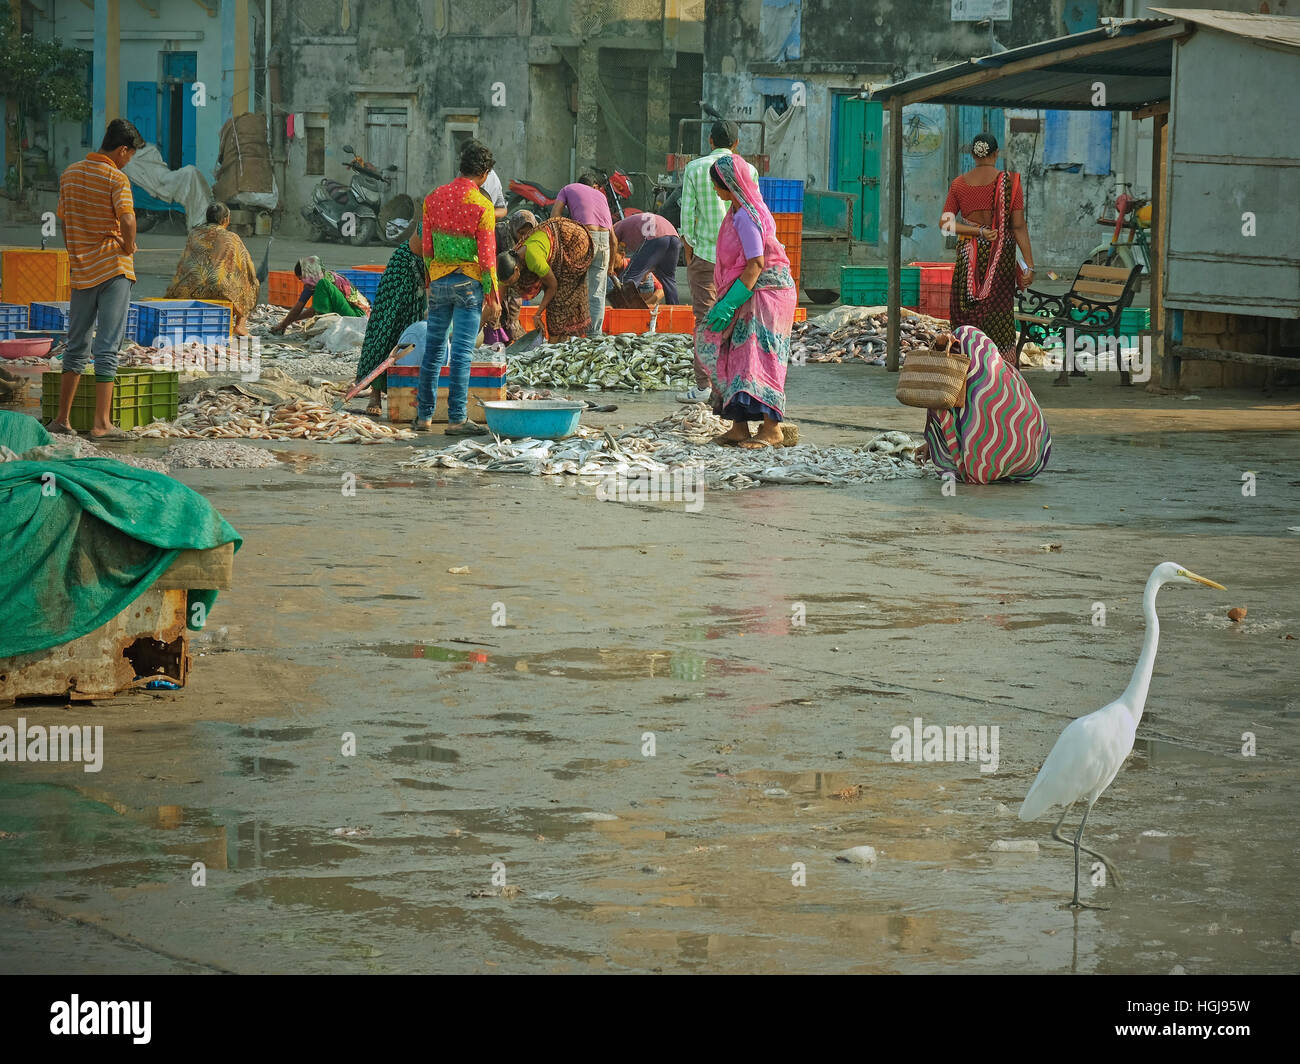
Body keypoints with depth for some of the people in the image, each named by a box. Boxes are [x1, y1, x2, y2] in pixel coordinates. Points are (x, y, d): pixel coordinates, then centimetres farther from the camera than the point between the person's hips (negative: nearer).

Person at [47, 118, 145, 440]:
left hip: (80, 270, 6)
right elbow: (127, 221, -25)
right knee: (107, 347, -4)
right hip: (113, 269, -6)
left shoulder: (70, 175, 9)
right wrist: (129, 248, -7)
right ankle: (101, 423, -6)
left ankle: (62, 418, 16)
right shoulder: (115, 178, -12)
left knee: (76, 346, 15)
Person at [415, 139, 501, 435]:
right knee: (462, 352, -3)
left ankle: (424, 416, 17)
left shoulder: (434, 198, 3)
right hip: (469, 283, -4)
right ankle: (456, 419, -4)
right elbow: (487, 255, -12)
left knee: (433, 350, 13)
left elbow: (426, 247, 8)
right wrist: (492, 297, -7)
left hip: (438, 281, 4)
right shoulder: (482, 205, -11)